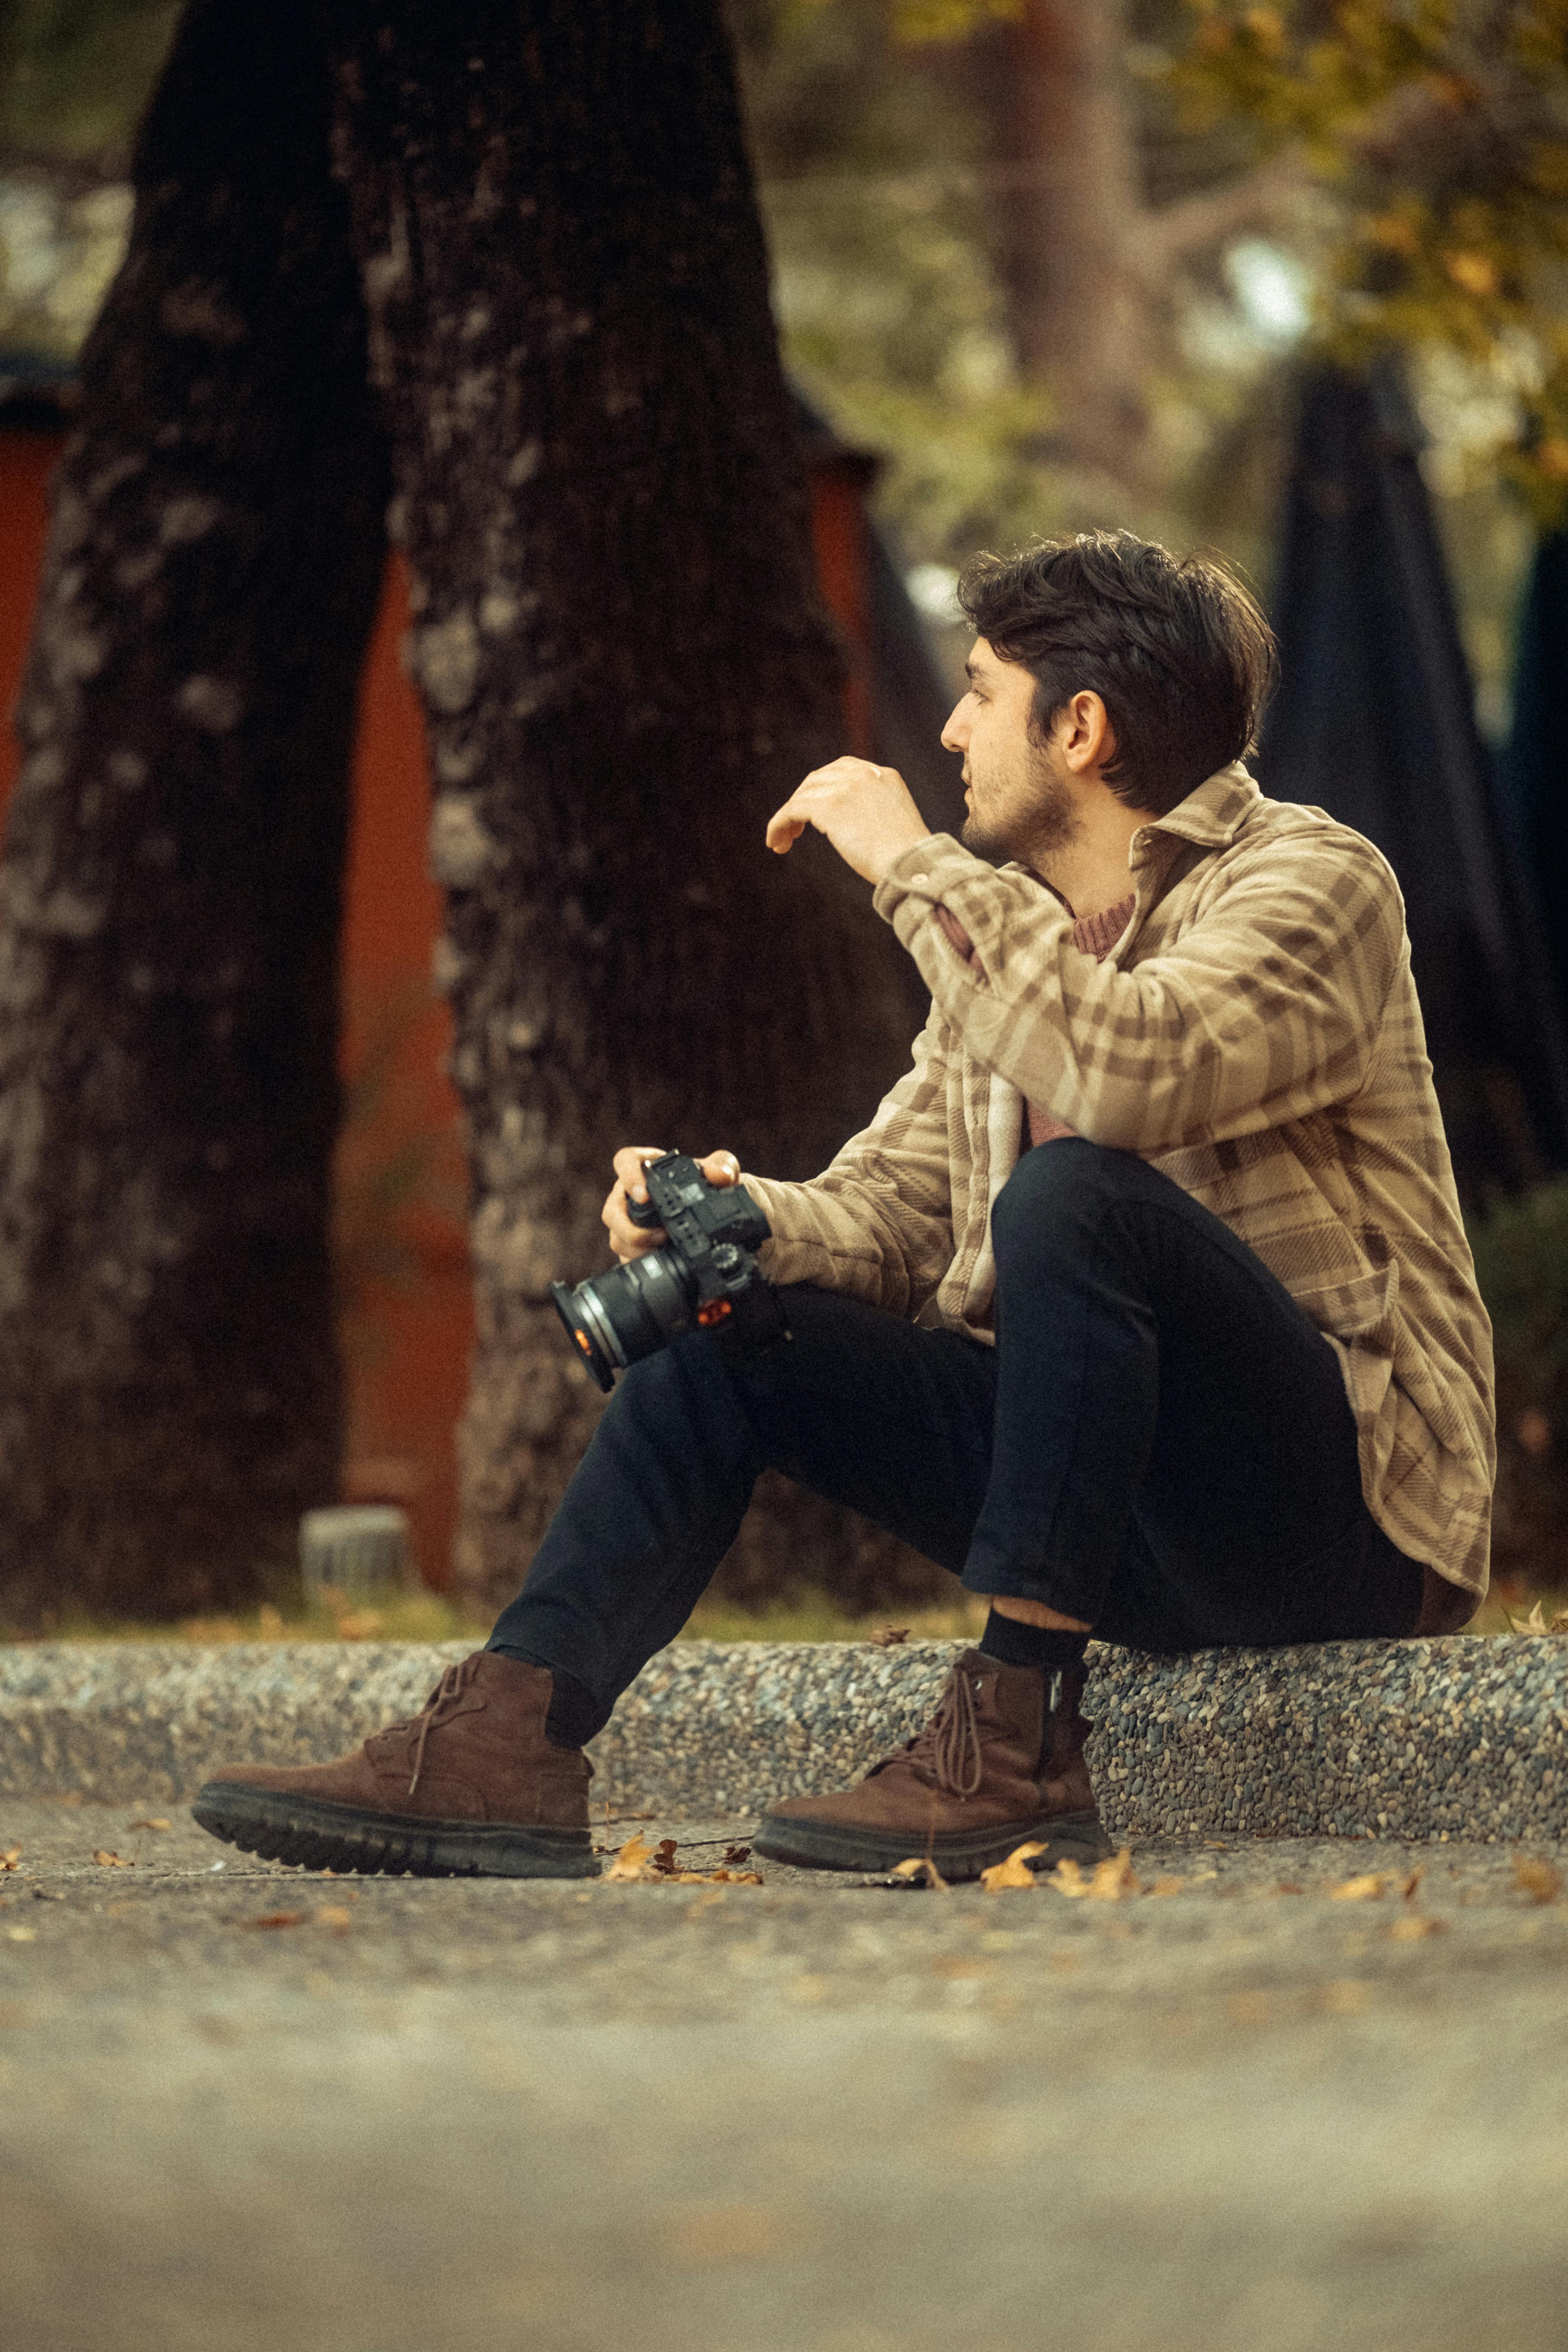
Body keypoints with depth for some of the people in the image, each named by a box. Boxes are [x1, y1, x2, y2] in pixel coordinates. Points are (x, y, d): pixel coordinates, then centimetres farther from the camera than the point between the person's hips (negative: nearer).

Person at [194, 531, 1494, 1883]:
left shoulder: (1312, 882, -10)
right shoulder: (1012, 929, 16)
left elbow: (1124, 1073, -31)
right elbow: (888, 1211, 11)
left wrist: (915, 863, -20)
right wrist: (745, 1217, -11)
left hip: (1353, 1496, -8)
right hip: (1138, 1522, 8)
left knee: (1071, 1193, -31)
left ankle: (1020, 1757, -28)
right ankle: (508, 1743, -14)